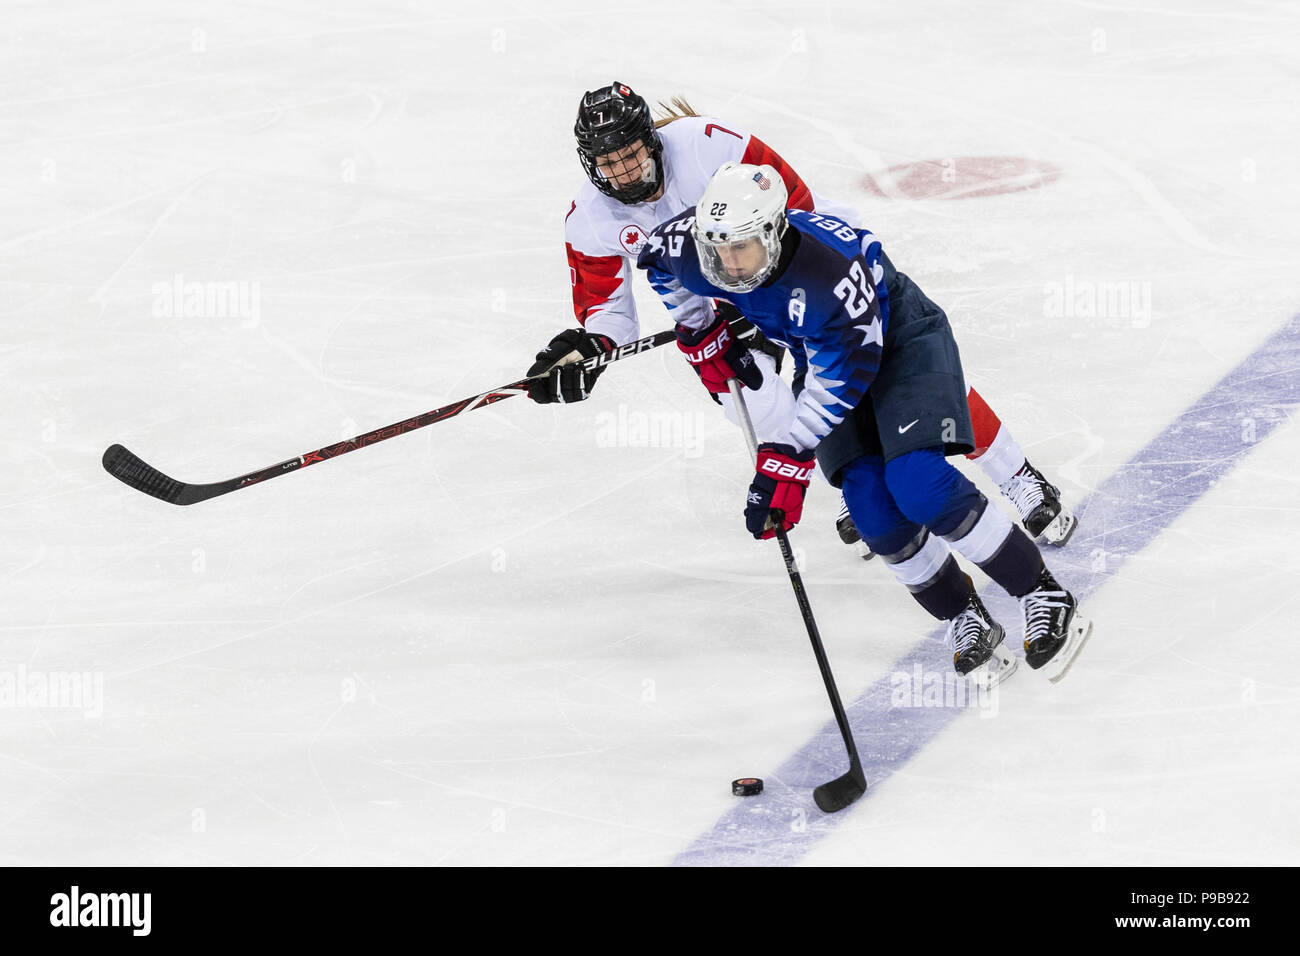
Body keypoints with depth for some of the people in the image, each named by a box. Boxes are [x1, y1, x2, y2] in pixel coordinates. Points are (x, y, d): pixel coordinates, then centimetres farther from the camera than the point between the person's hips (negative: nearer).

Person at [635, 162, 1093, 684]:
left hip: (900, 339, -6)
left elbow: (837, 384, -31)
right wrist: (702, 335, 2)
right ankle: (966, 621, 6)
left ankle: (1044, 597, -9)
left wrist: (786, 458, -31)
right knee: (872, 506, -13)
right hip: (819, 350, 6)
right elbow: (661, 259, 3)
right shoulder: (688, 244, -23)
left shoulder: (833, 273, -40)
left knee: (919, 486, -23)